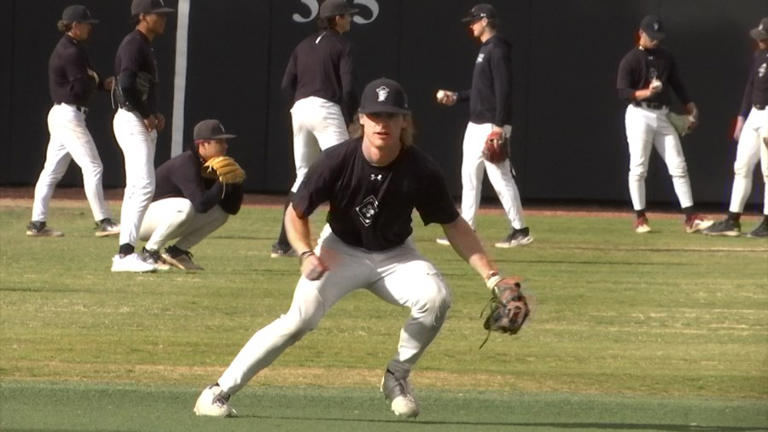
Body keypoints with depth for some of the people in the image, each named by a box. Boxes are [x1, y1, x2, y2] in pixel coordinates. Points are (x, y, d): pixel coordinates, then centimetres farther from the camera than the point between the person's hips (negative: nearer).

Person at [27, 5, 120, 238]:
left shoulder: (67, 49, 16)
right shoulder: (71, 52, -16)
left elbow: (83, 82, 17)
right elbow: (81, 88, -21)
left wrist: (103, 84, -1)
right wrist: (96, 81, 0)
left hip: (59, 113, 10)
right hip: (70, 116, -10)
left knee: (52, 170, 9)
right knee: (92, 167, -7)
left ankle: (37, 223, 9)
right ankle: (103, 222, -7)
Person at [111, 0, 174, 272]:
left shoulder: (144, 46, 18)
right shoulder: (134, 44, -13)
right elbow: (126, 84, -26)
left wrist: (154, 115, 7)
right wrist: (147, 115, -17)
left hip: (144, 122, 11)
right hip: (132, 121, -11)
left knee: (137, 189, 12)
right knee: (144, 186, -18)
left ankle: (125, 254, 15)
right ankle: (126, 254, -25)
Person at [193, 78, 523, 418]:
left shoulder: (421, 171, -20)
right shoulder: (337, 161, -23)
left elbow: (454, 226, -9)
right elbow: (296, 214, -10)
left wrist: (490, 275, -17)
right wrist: (307, 254, -29)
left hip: (394, 256, 2)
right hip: (341, 252, -2)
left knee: (436, 298, -27)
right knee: (300, 318, -23)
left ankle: (397, 377, -3)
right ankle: (219, 391, -15)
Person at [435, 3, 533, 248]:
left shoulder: (497, 49, -14)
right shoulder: (485, 50, 17)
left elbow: (504, 89, -20)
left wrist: (499, 125, -25)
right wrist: (457, 97, 18)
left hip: (491, 126, -11)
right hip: (476, 126, 11)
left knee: (499, 177, -10)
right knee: (469, 176, 11)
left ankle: (520, 230, -7)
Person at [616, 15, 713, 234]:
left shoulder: (666, 57, 10)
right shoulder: (630, 60, -6)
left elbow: (677, 84, 18)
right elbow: (623, 92, -13)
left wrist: (690, 107, 9)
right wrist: (645, 93, -28)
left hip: (663, 116, 5)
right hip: (640, 115, -5)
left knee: (679, 166, 0)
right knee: (638, 168, -3)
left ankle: (690, 218, -1)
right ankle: (640, 218, 6)